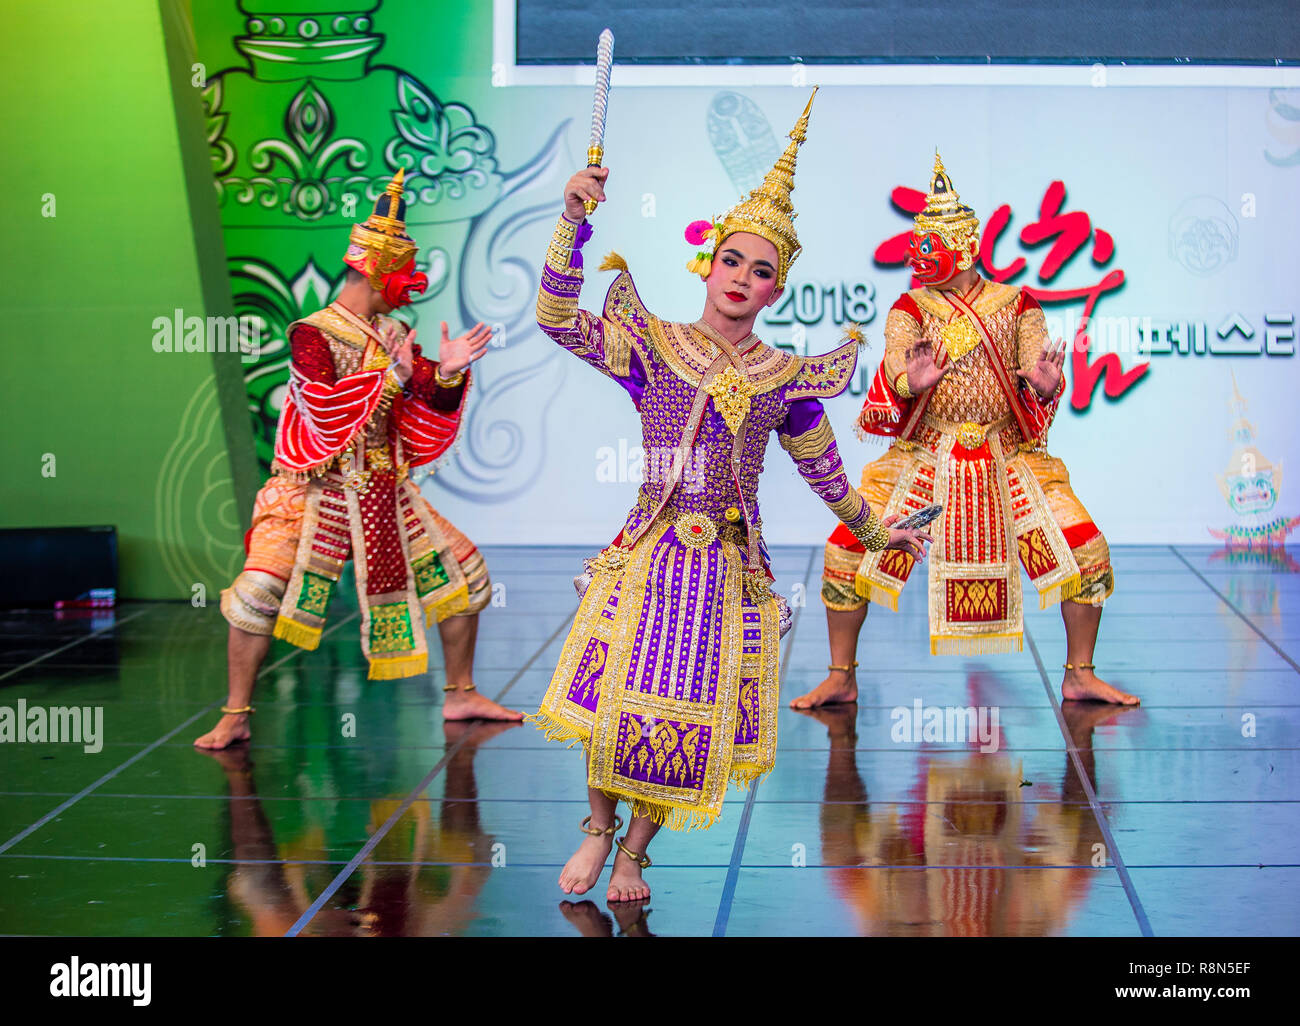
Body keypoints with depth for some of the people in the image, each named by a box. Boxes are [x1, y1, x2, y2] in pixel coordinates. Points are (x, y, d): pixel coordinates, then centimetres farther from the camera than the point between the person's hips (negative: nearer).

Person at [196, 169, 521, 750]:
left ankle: (461, 696, 21)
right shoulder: (313, 334, -10)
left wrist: (447, 375, -13)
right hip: (318, 492, -6)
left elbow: (429, 417, 6)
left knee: (462, 572, 6)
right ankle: (235, 717, -9)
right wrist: (392, 377, -22)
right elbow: (326, 411, -22)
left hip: (385, 494, 6)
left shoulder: (394, 336, 9)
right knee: (262, 588, -22)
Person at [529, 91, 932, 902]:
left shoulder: (786, 378, 7)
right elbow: (557, 319, -10)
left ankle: (635, 851, 17)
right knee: (621, 696, -8)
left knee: (698, 715, -1)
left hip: (731, 561, 2)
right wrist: (576, 222, -19)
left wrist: (875, 532, 29)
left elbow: (825, 473, 20)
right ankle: (601, 823, 19)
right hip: (652, 551, -1)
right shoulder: (653, 346, 2)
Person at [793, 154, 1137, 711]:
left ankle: (1080, 675, 9)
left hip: (1008, 455, 0)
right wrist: (911, 381, -40)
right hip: (925, 457, 0)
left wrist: (1044, 385, -34)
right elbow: (897, 359, -16)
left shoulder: (1016, 304, 3)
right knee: (846, 551, -12)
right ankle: (841, 677, 6)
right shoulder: (911, 308, 2)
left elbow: (1035, 362, -10)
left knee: (1087, 550, -10)